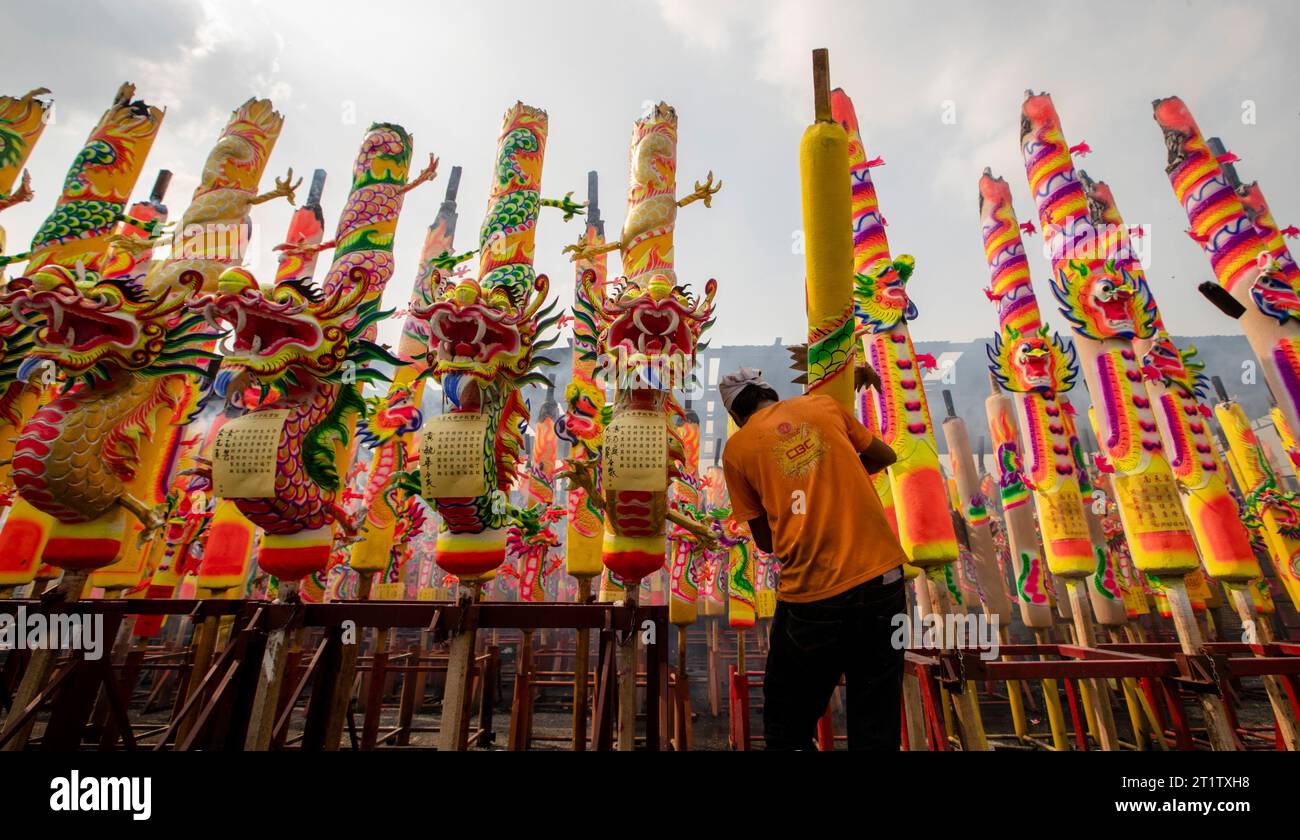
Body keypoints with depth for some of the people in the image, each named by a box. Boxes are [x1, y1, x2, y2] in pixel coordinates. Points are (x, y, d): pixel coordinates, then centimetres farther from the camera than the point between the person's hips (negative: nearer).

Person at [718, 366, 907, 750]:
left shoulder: (737, 448, 2)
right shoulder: (822, 404, 9)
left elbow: (765, 541, 7)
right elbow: (885, 456, 23)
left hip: (811, 596, -2)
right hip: (882, 580, 3)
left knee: (788, 731, 21)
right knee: (876, 726, 21)